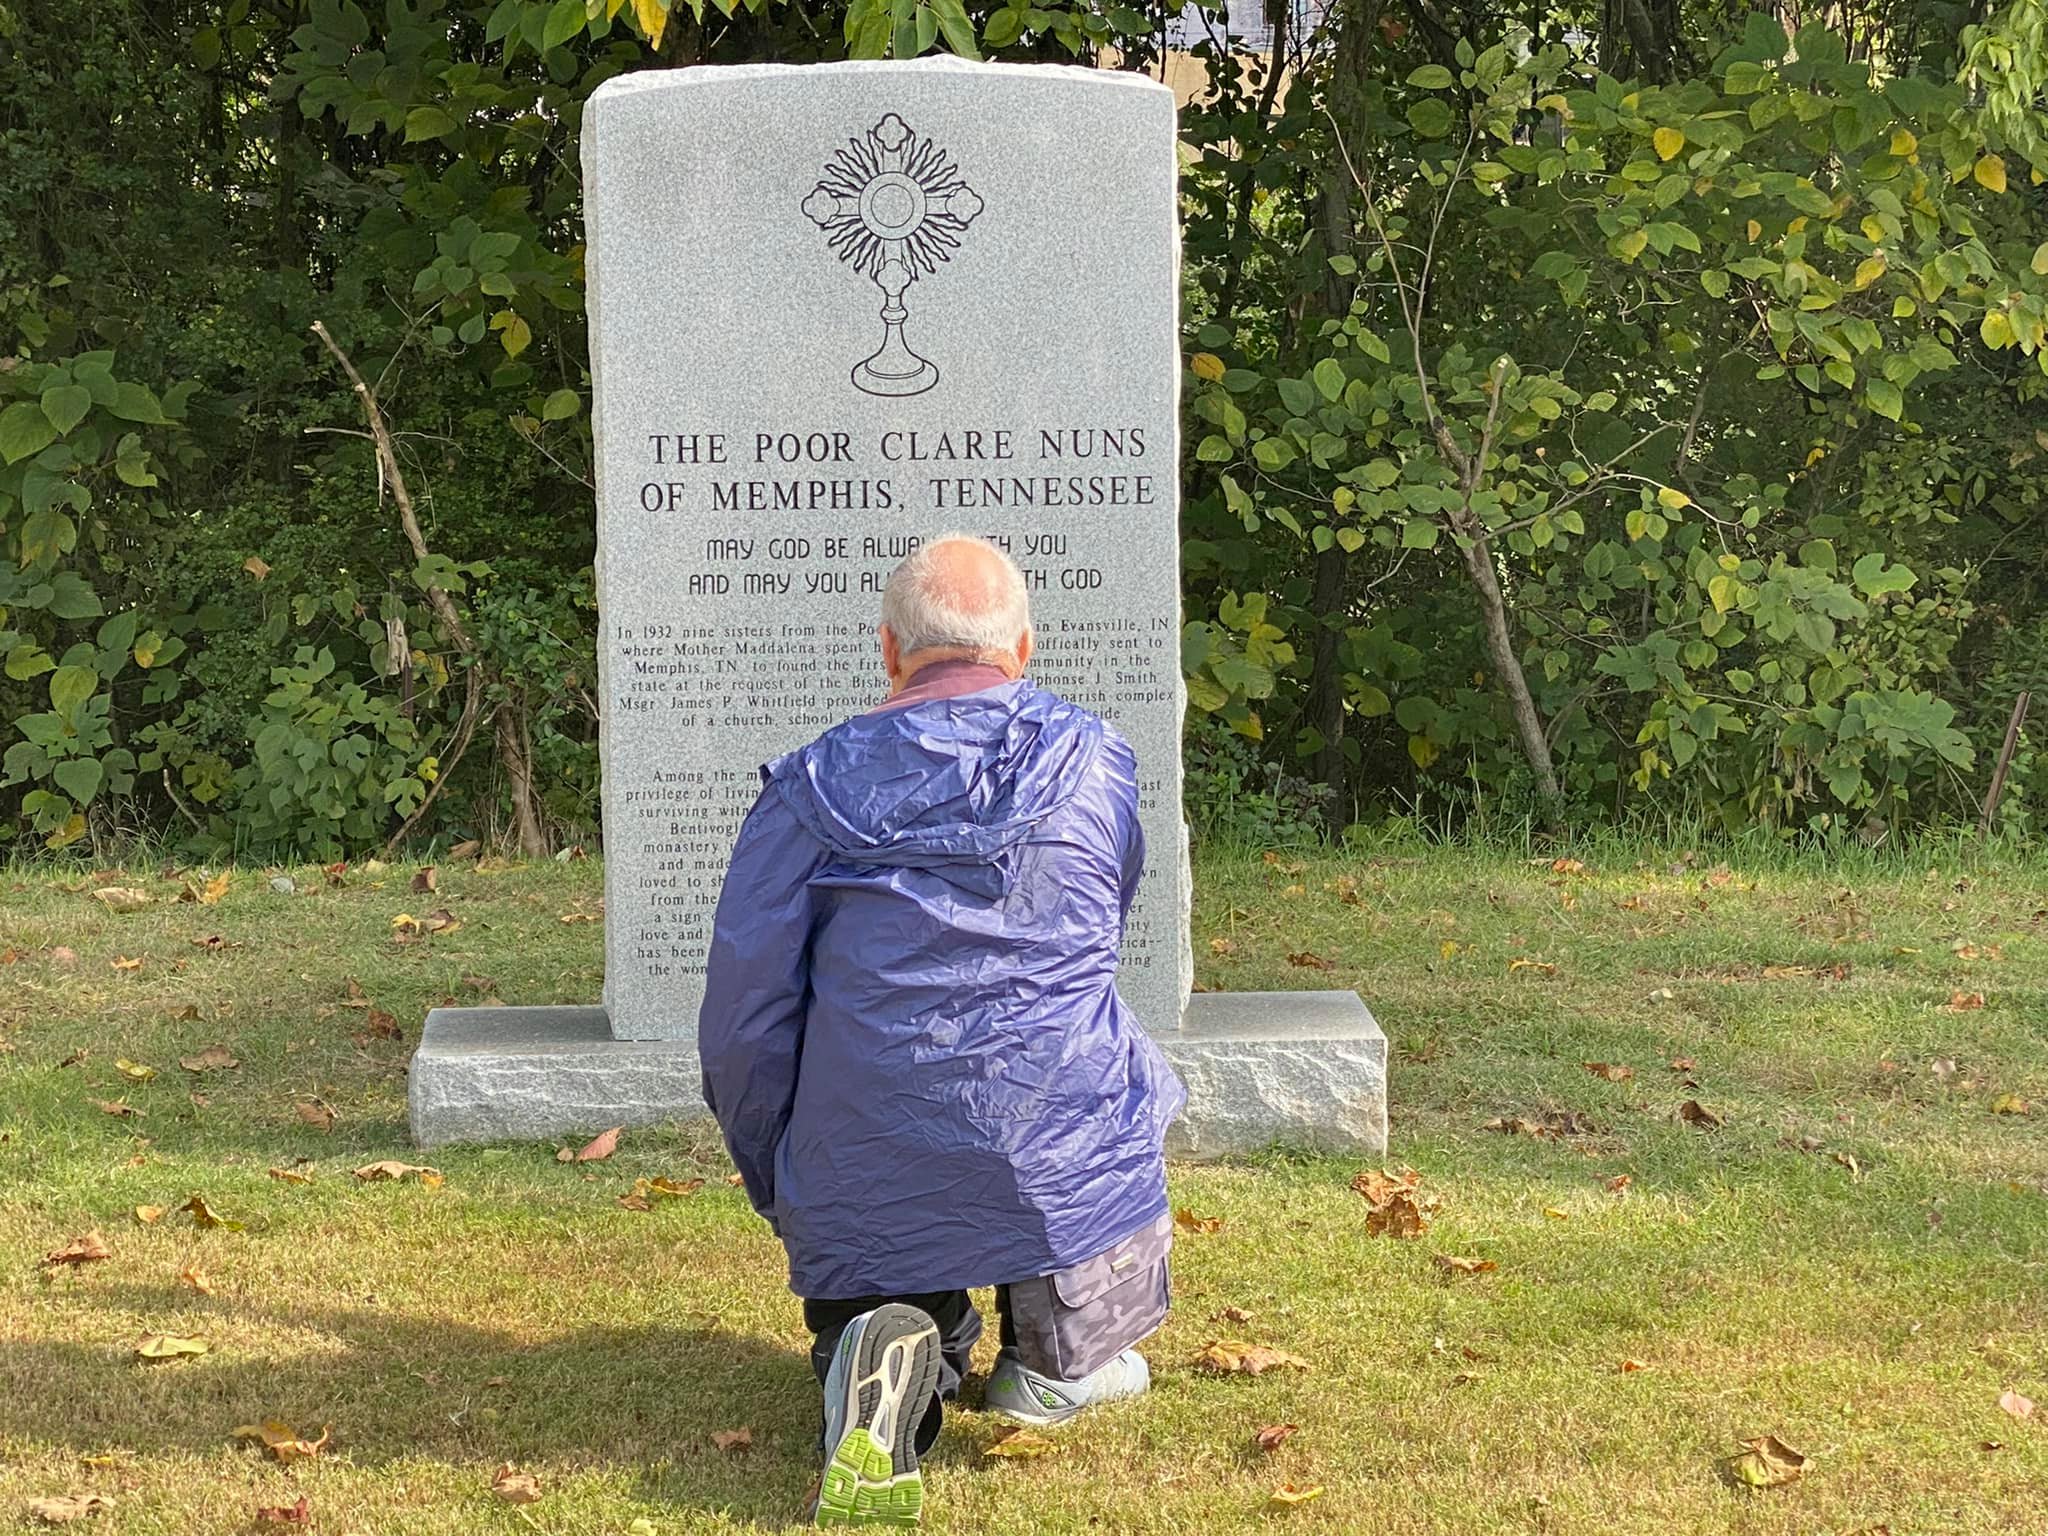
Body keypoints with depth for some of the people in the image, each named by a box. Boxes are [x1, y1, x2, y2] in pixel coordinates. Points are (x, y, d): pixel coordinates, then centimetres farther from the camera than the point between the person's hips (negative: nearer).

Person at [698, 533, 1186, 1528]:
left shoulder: (810, 788, -1)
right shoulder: (1094, 762, 4)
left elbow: (743, 1026, 0)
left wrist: (780, 1190, 15)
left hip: (863, 1182, 0)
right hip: (1059, 1151, 0)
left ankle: (879, 1354, -7)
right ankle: (1059, 1347, 16)